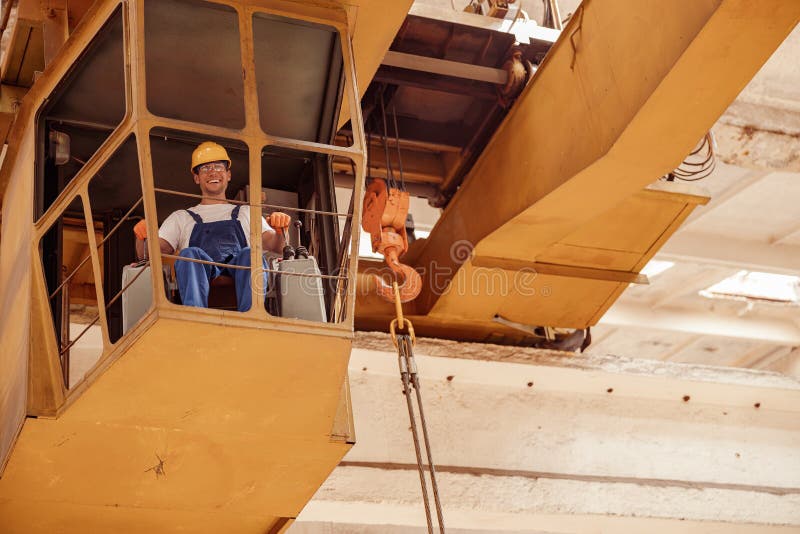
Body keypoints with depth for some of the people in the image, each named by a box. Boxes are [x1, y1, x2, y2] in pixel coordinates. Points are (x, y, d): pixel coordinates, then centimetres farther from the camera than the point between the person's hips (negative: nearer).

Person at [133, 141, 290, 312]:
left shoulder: (246, 213, 33)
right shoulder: (181, 217, 32)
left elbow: (275, 246, 17)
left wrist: (279, 231, -7)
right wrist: (143, 237, -6)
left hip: (240, 272, 0)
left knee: (249, 254, -33)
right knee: (190, 254, -33)